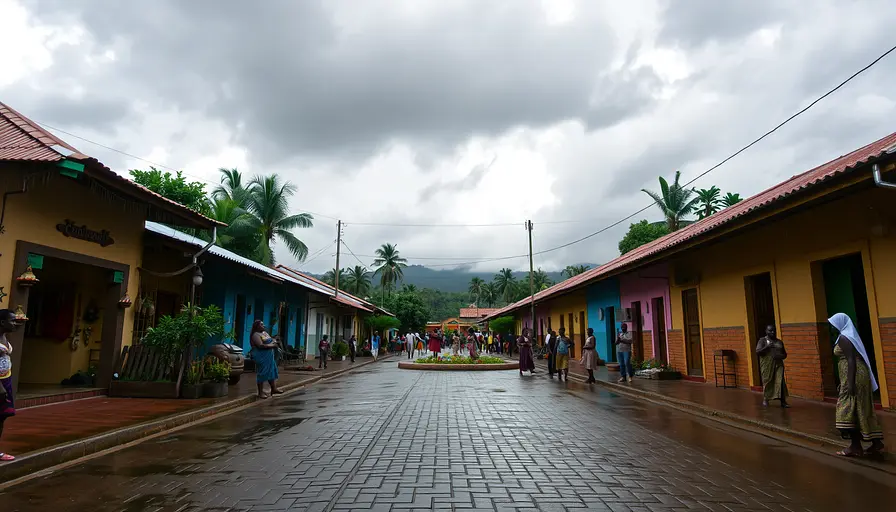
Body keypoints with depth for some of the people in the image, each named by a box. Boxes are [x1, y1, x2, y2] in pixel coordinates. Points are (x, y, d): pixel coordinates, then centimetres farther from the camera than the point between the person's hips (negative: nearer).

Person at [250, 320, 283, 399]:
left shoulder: (265, 333, 16)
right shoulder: (256, 335, -12)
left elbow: (273, 340, 20)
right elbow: (261, 345, -23)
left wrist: (274, 342, -4)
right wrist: (272, 345, -16)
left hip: (269, 356, 9)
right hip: (261, 357, -9)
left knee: (272, 372, 12)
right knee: (262, 374, -5)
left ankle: (274, 389, 21)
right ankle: (261, 392, 1)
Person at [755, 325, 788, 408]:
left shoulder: (779, 342, 13)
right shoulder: (762, 340, 1)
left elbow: (785, 354, 18)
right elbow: (757, 351, -9)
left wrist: (781, 356, -5)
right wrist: (767, 347, -21)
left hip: (778, 365, 3)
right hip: (767, 365, -3)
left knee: (780, 382, -9)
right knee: (767, 382, 3)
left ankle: (783, 401, -9)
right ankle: (765, 400, 18)